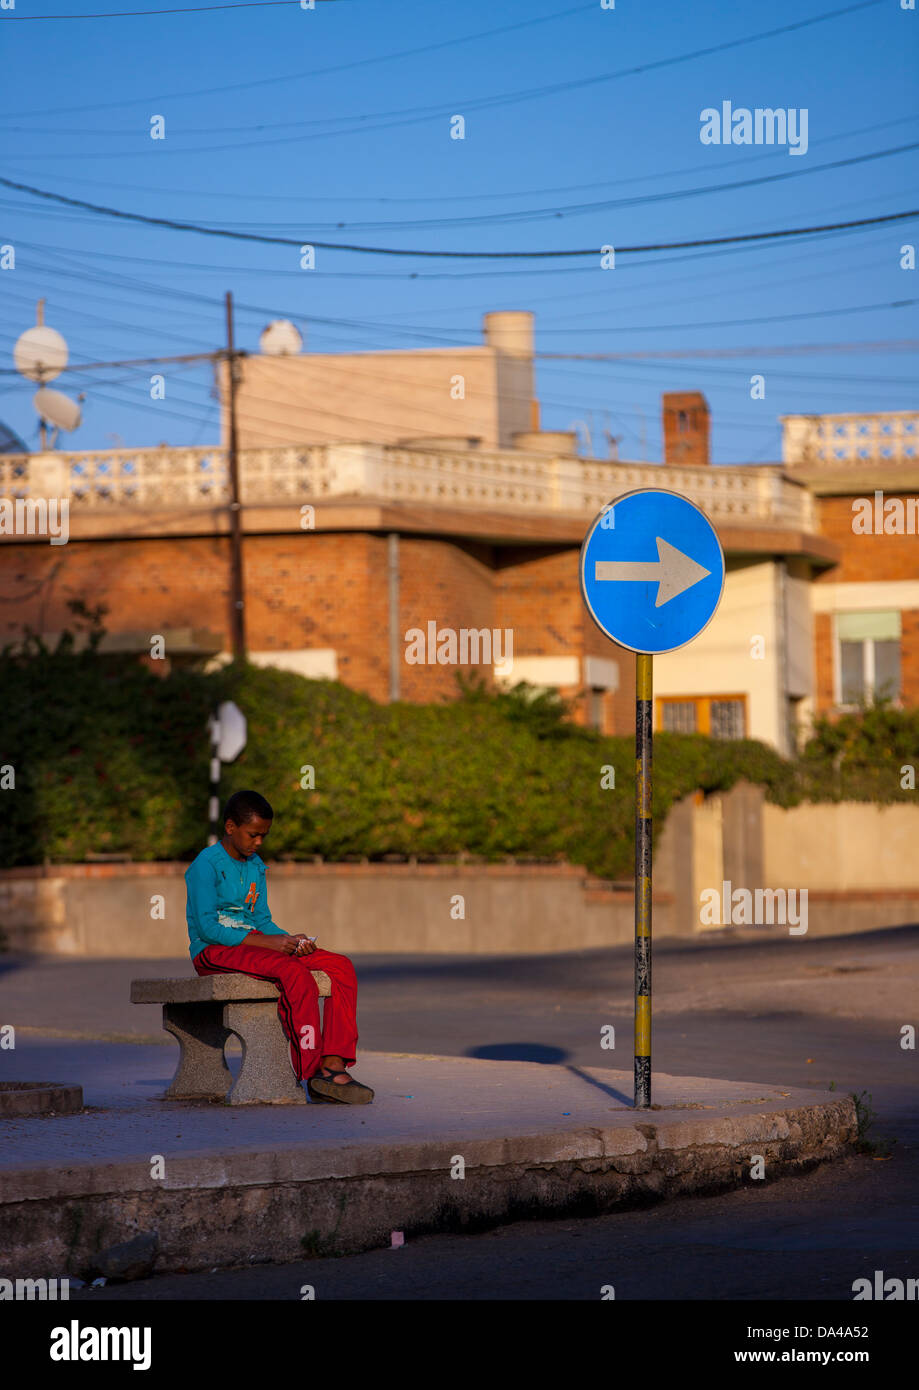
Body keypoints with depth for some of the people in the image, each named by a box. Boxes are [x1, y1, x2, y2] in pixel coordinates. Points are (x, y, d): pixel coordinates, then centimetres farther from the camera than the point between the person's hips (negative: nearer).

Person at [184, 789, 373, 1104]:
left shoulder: (256, 866, 17)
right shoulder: (206, 865, -9)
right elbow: (207, 927, -17)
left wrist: (289, 940, -6)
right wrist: (265, 941, -22)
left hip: (251, 944, 8)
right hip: (213, 952, -8)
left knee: (342, 967, -10)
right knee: (294, 972, -35)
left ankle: (334, 1067, -23)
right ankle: (312, 1074, -34)